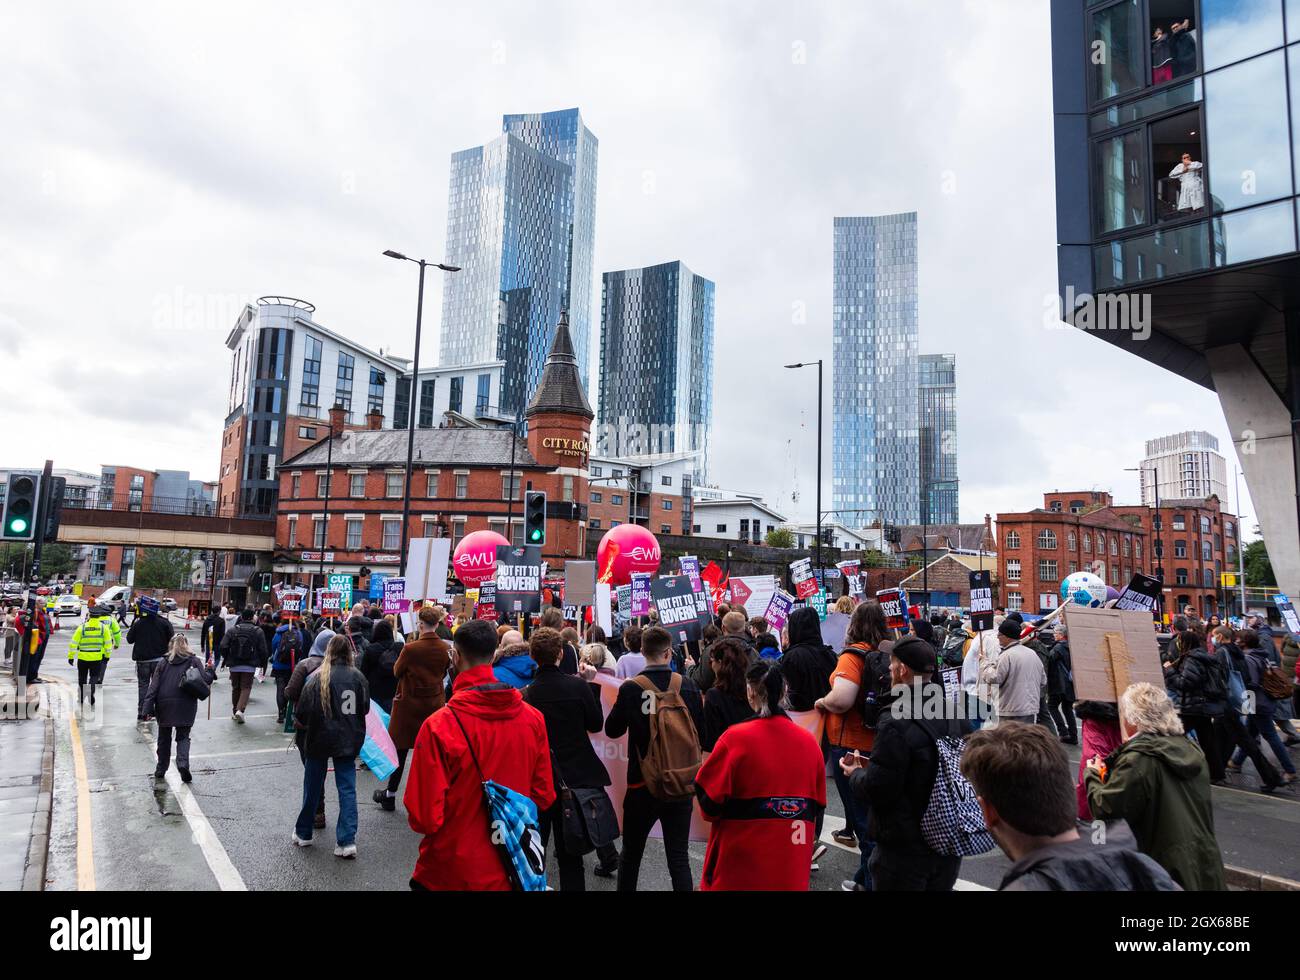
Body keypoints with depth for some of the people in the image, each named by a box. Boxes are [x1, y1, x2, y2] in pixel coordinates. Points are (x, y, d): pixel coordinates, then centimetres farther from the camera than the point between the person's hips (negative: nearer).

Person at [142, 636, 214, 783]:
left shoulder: (163, 663, 6)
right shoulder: (194, 661, 1)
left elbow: (153, 686, 1)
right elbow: (205, 679, -8)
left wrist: (148, 708, -1)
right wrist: (210, 671, 13)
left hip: (164, 706, 2)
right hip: (186, 706, -1)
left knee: (164, 738, 17)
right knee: (183, 737, 8)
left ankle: (161, 770, 24)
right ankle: (183, 763, -14)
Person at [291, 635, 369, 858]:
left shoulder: (317, 678, -13)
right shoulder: (358, 677, -7)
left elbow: (302, 713, -10)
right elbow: (365, 708, 1)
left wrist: (299, 721, 11)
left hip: (319, 739, -1)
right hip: (348, 741, 1)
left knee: (313, 788, 16)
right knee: (347, 789, 6)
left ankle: (303, 833, 33)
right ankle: (347, 841, 2)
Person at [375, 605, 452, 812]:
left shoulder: (411, 648, -20)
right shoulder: (445, 648, -8)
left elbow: (397, 672, -4)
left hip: (409, 703, -3)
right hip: (434, 703, 3)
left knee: (400, 750, 11)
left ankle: (390, 794, 25)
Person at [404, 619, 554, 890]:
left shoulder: (438, 726, -24)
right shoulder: (533, 718, -11)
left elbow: (424, 818, -18)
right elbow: (544, 796, -1)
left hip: (452, 875, -3)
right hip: (513, 870, 4)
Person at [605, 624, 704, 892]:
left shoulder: (631, 689, -13)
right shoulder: (687, 685, -9)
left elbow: (611, 729, 0)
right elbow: (701, 730, -2)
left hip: (642, 783, -1)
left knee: (631, 853, 17)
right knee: (678, 856, 9)